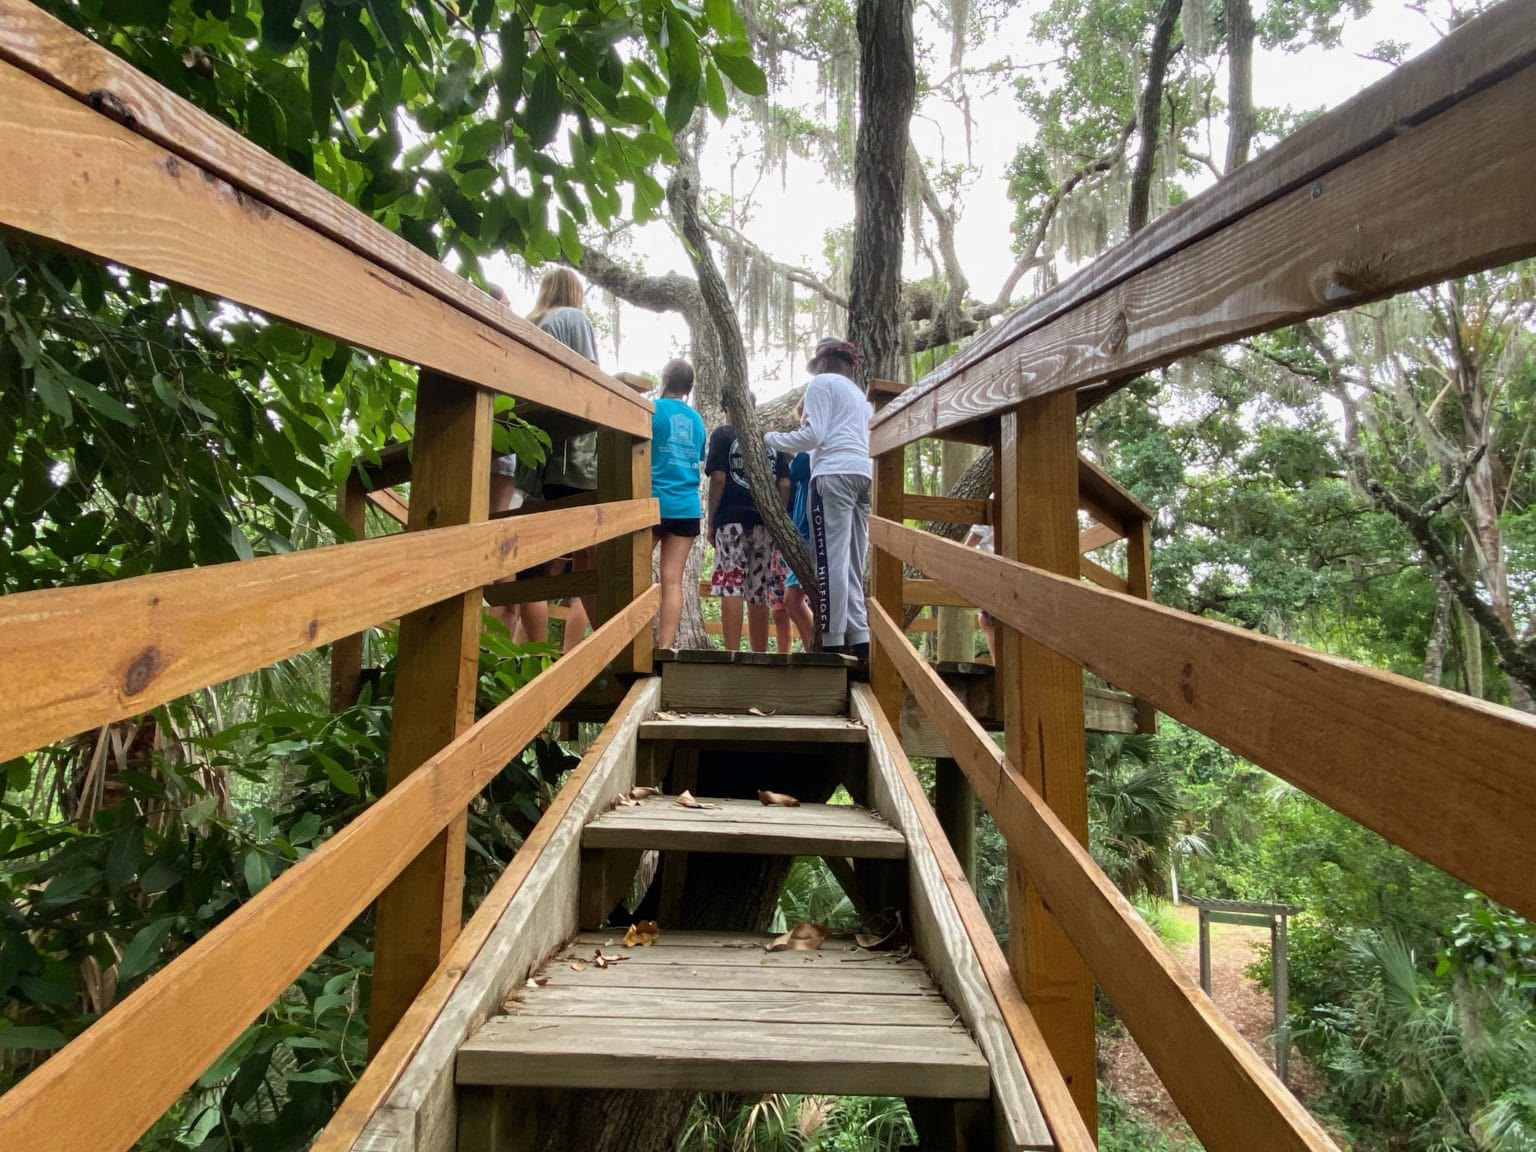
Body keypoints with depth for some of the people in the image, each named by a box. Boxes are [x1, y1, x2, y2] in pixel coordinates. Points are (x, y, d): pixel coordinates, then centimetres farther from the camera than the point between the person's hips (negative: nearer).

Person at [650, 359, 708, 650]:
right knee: (673, 580, 1)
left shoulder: (653, 409, -2)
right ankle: (665, 647, -2)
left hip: (654, 503, -4)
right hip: (688, 507, 4)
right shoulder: (697, 419, 13)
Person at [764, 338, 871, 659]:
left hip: (834, 473, -8)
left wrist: (769, 438, 6)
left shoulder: (822, 383, 7)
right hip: (863, 473, 8)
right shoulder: (857, 392, 32)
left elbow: (813, 435, -3)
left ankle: (833, 640, -12)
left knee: (831, 559, -10)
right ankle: (858, 637, 0)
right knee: (853, 562, 5)